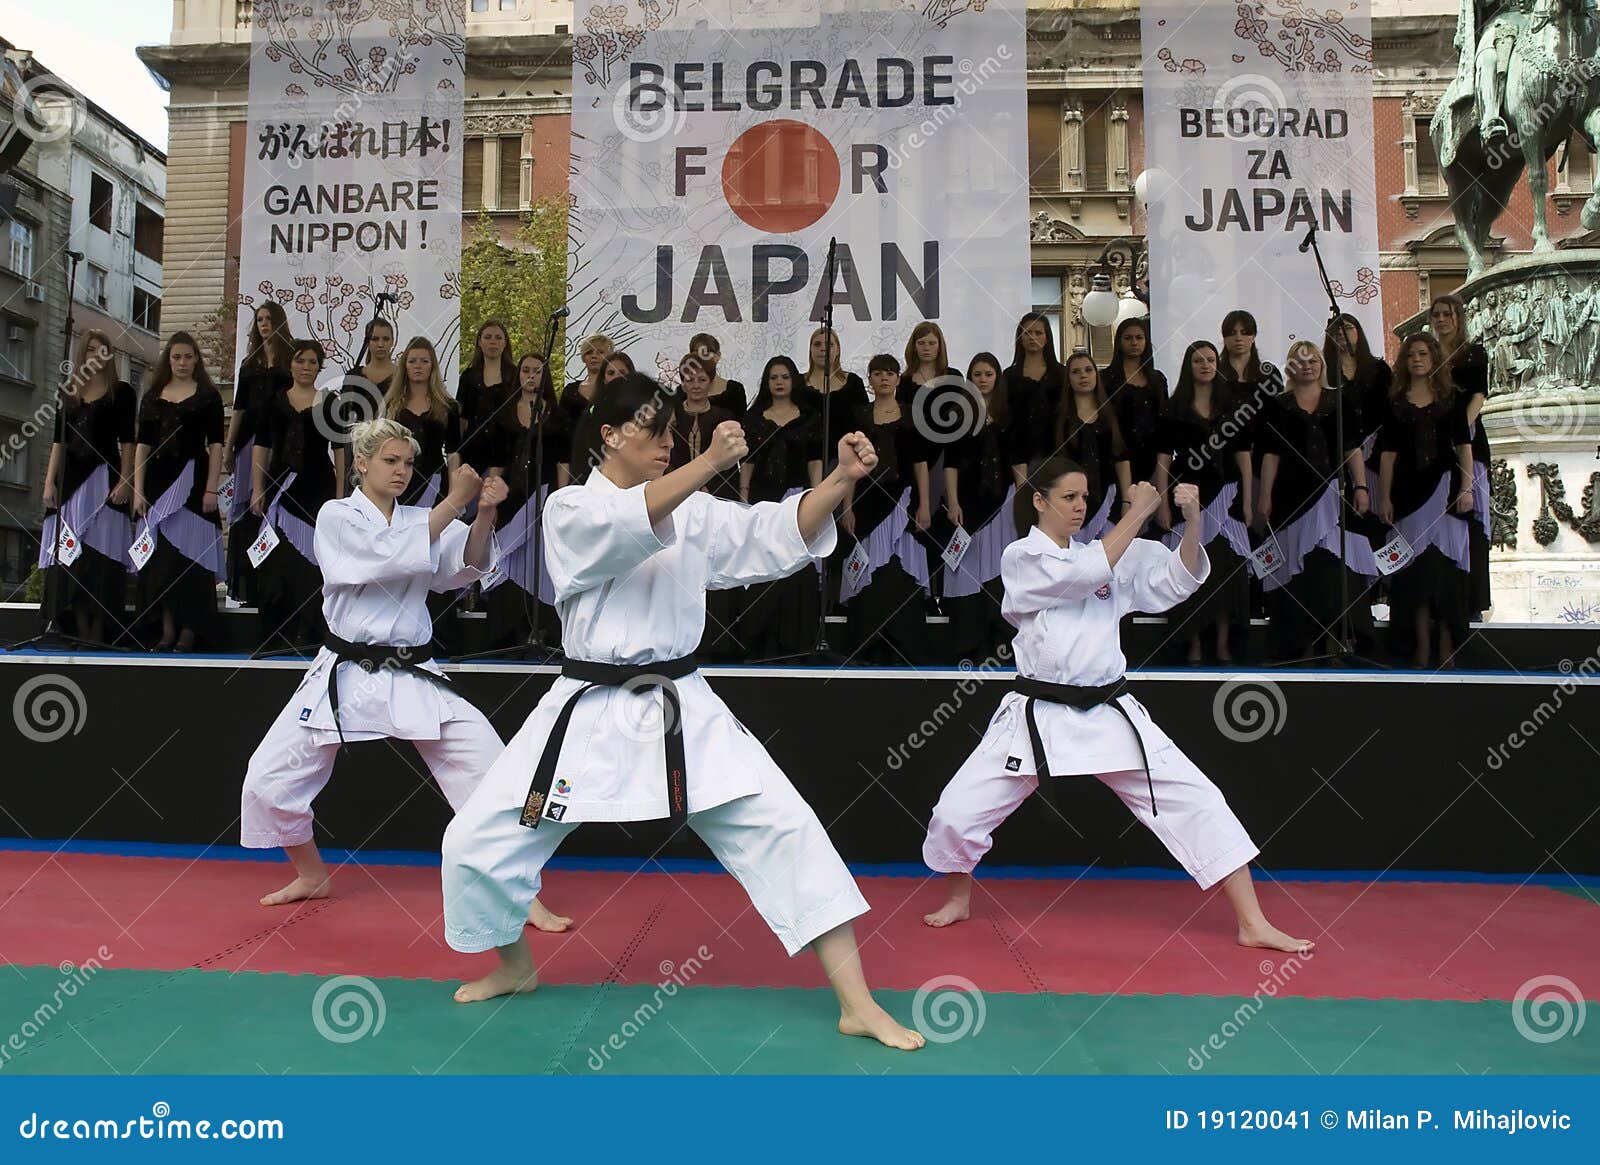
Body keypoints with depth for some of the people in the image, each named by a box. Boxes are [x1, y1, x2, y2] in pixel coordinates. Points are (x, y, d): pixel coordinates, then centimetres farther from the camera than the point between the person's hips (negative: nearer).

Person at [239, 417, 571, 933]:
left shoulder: (422, 520, 9)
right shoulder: (336, 517, -2)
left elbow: (466, 566, -8)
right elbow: (389, 556, -21)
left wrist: (484, 513, -25)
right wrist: (454, 503, -22)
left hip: (413, 677, 2)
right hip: (344, 675, -1)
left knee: (492, 773, -12)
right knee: (268, 779, -1)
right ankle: (312, 875, 29)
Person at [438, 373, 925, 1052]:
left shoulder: (695, 512, 7)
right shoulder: (570, 509, -3)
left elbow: (780, 536, -3)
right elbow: (626, 525, -26)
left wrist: (843, 478, -18)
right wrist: (709, 463, -38)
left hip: (682, 710, 2)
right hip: (589, 714, -1)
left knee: (785, 829, -10)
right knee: (475, 842, 1)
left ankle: (857, 1006, -1)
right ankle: (515, 967, 32)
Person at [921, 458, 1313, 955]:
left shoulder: (1107, 554, 10)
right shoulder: (1021, 558, -3)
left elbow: (1179, 578, 2)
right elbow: (1087, 574, -20)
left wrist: (1192, 520, -14)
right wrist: (1137, 514, -15)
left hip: (1109, 712, 3)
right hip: (1038, 715, -3)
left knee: (1197, 801, -4)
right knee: (956, 813, -6)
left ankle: (1253, 924, 8)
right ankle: (959, 898, 25)